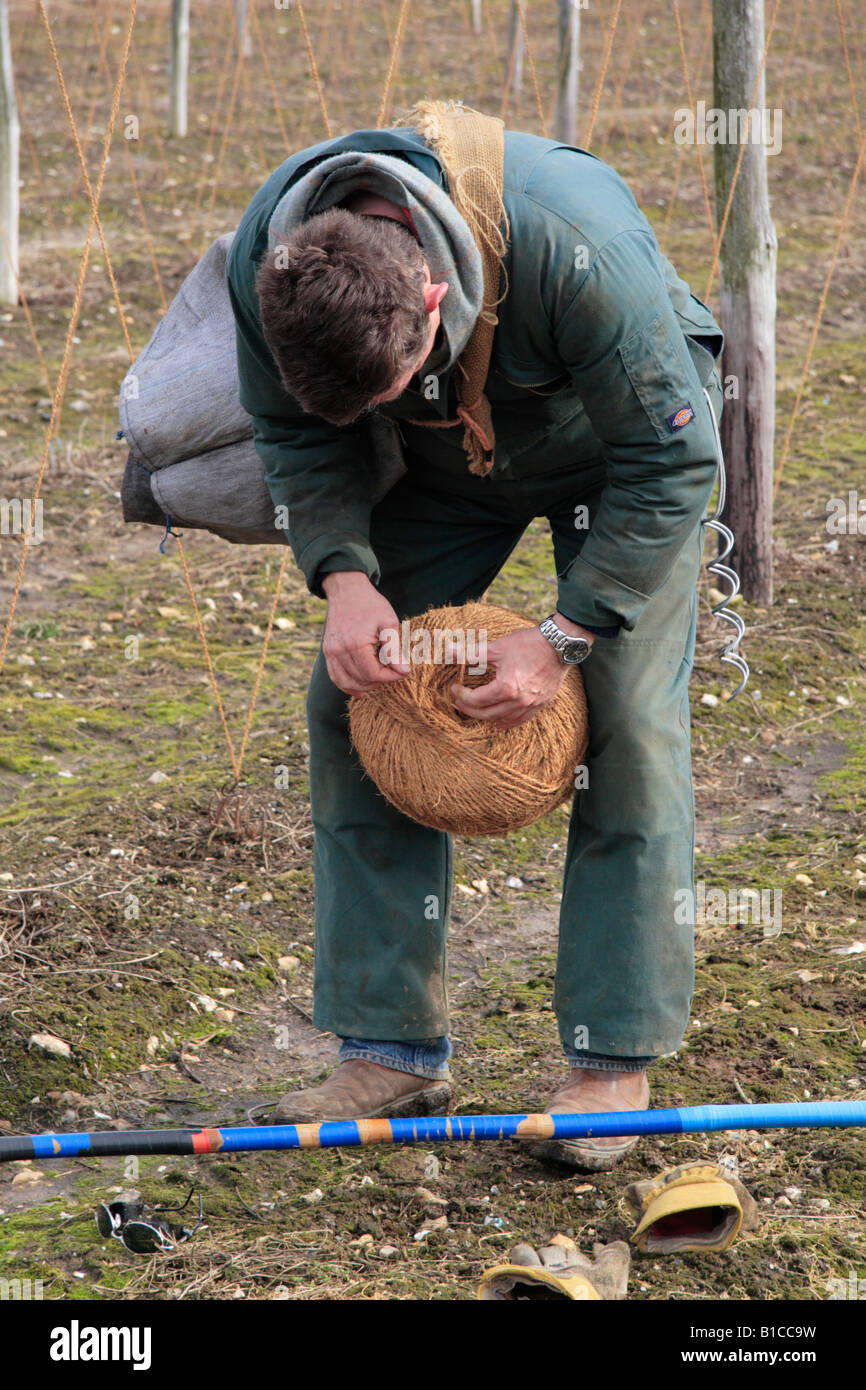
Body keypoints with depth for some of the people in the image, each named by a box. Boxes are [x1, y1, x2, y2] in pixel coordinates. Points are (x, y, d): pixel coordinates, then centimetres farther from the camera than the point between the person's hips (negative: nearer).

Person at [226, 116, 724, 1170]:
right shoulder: (265, 259, -28)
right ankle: (392, 1046, 1)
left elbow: (671, 463, -29)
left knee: (629, 719, -15)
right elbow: (294, 433, -9)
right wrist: (343, 577, -25)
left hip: (617, 443, -4)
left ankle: (613, 1062, -7)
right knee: (349, 698, -6)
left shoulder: (578, 248, -42)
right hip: (445, 465, 4)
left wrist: (562, 638, -30)